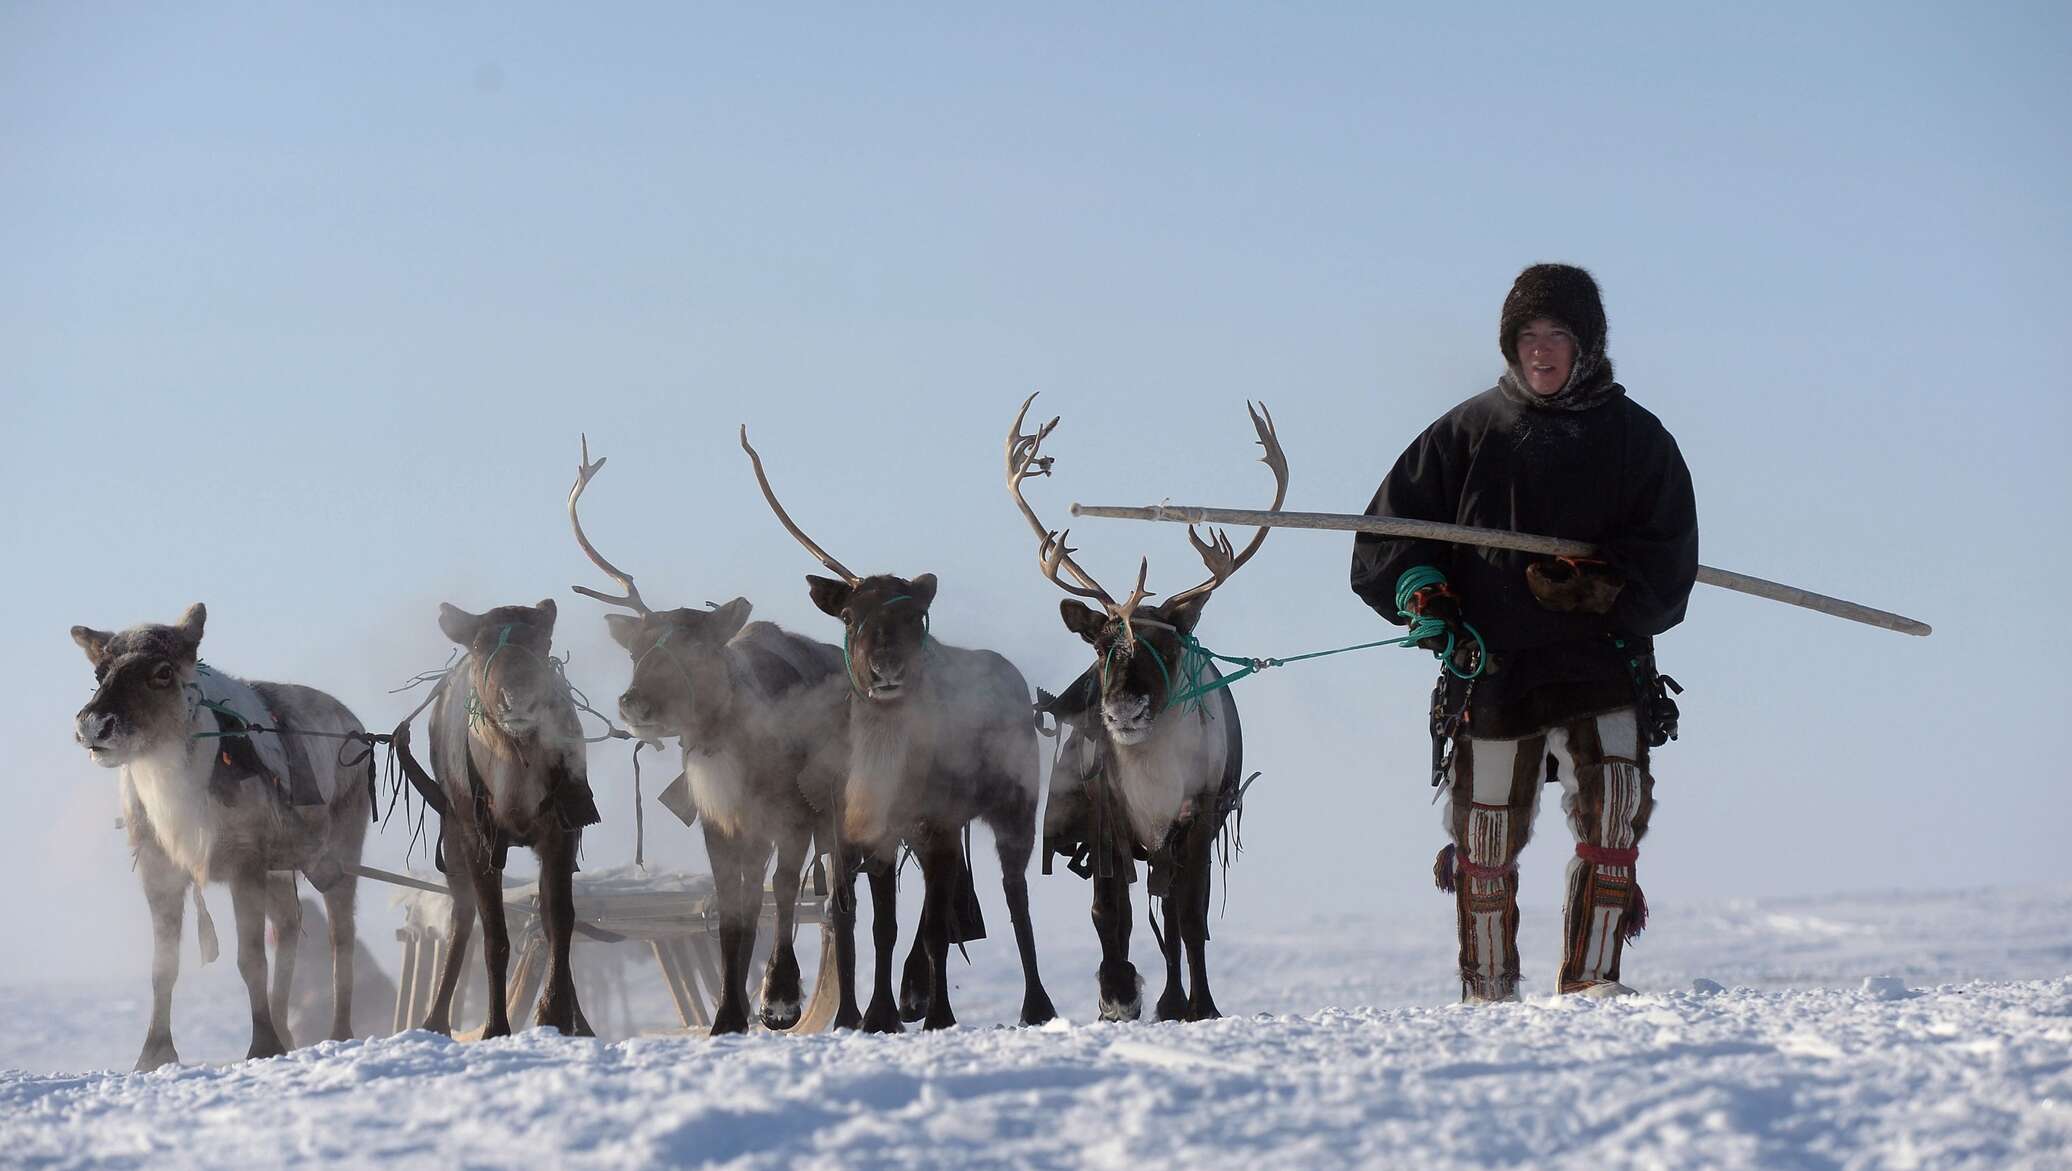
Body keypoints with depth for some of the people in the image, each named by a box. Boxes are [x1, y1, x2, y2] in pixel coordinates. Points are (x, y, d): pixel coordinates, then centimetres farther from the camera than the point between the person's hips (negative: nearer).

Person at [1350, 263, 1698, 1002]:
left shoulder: (1637, 439, 7)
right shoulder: (1468, 433, 8)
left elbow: (1666, 566, -1)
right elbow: (1389, 531, 9)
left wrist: (1596, 589, -19)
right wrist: (1419, 591, -10)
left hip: (1603, 667, -1)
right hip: (1491, 669, 1)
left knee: (1615, 811, -18)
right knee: (1486, 846, 7)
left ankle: (1590, 982, -12)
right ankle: (1487, 994, 23)